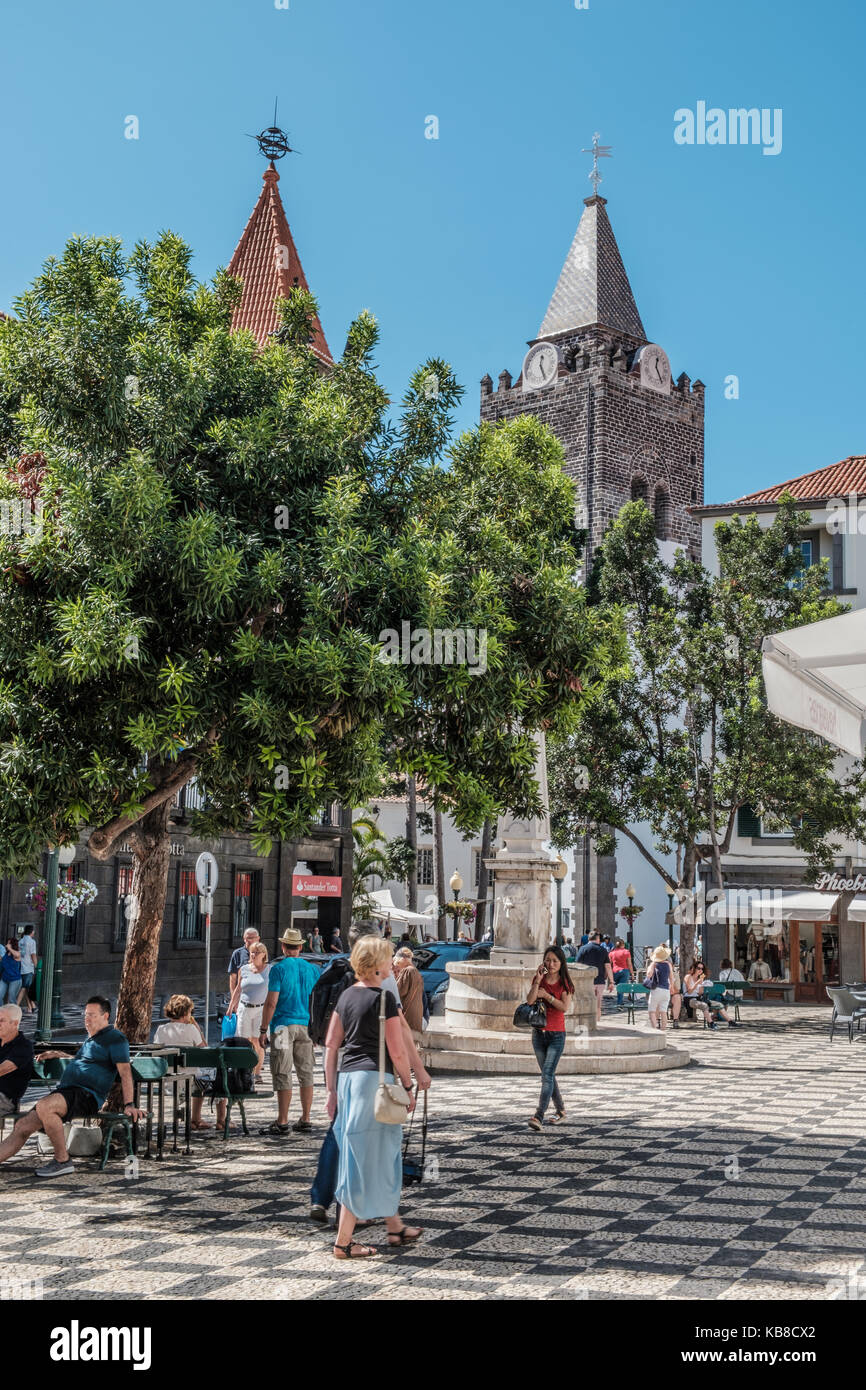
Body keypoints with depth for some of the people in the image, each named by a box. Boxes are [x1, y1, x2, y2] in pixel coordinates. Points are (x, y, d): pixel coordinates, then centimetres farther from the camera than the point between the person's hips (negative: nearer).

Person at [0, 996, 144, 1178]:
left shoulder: (115, 1038, -1)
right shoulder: (90, 1038, 28)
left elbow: (125, 1072, -10)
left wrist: (129, 1105, -19)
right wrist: (55, 1054, 41)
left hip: (87, 1095, -9)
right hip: (65, 1091, 9)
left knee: (43, 1106, -34)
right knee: (23, 1126, -5)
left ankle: (62, 1160, -26)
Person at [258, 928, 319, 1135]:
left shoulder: (279, 968, -8)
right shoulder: (312, 969, 7)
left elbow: (271, 1002, -12)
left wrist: (263, 1029, -6)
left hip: (283, 1025, -4)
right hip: (306, 1025, 5)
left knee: (282, 1075, -2)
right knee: (306, 1073, 10)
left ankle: (282, 1122, -1)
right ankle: (305, 1120, 14)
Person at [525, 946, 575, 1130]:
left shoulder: (564, 983, -3)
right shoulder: (539, 979, 4)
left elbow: (564, 1007, -14)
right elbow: (529, 1001, -10)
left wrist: (546, 994, -13)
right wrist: (537, 982, -18)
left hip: (556, 1034, -4)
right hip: (539, 1032, 4)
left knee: (547, 1075, -14)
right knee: (548, 1075, 13)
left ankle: (539, 1116, -20)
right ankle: (560, 1110, 29)